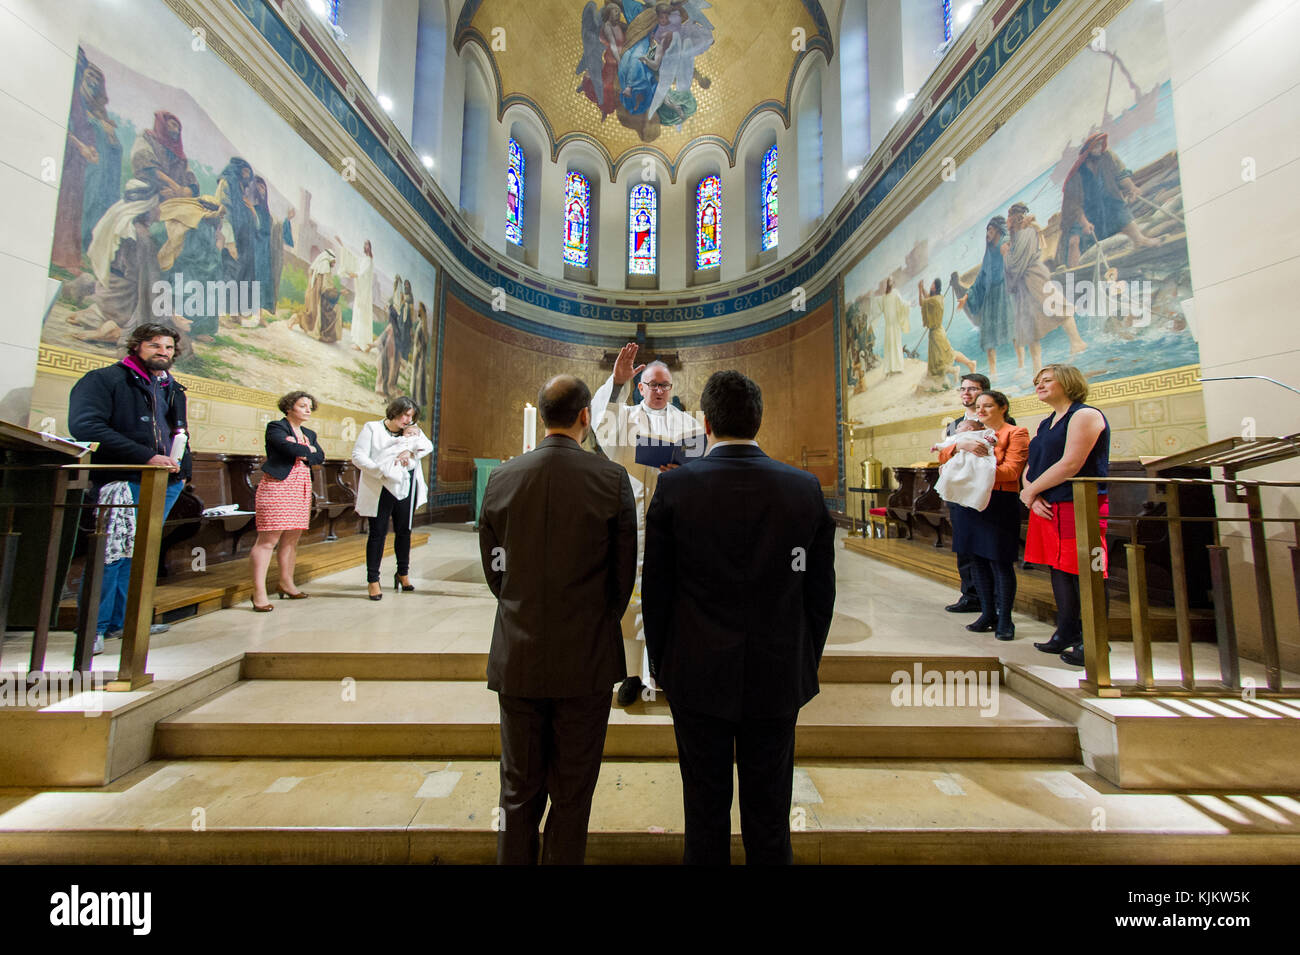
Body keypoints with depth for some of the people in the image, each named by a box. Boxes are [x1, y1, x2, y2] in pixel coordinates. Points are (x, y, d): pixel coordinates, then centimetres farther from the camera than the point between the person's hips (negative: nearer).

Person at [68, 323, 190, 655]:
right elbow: (84, 425, -15)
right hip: (122, 481, -6)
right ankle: (94, 627, 5)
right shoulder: (104, 379, -1)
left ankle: (121, 621, 18)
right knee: (112, 553, -7)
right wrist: (146, 457, -22)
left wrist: (183, 467, 15)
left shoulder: (174, 389, 21)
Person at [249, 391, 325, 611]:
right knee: (269, 539, -9)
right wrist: (308, 450, 0)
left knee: (292, 538, 10)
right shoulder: (275, 427, 1)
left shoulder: (309, 434, 20)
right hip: (277, 486, -7)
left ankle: (286, 583, 21)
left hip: (301, 489, 7)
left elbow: (320, 457, 6)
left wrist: (301, 453, -9)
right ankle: (259, 592, -7)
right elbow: (290, 448, -17)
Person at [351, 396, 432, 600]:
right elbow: (358, 456, -6)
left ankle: (403, 572, 28)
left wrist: (411, 448, -17)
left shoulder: (412, 432, 13)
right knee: (378, 532, -1)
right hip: (380, 490, -4)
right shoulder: (372, 428, 2)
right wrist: (382, 470, -18)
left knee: (404, 530, 12)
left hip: (405, 487, 4)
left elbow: (429, 446, 0)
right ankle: (373, 580, 8)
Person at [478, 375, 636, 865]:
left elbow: (494, 568, 3)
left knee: (519, 791, 22)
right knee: (572, 795, 18)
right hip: (586, 659, -2)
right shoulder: (611, 478, -13)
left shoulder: (502, 477, -5)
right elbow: (624, 575, -7)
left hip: (517, 657, 3)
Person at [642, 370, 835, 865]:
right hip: (779, 677, 2)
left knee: (705, 812, 19)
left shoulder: (675, 486, -14)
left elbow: (655, 590, -7)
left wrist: (661, 664, 7)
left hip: (697, 676, -1)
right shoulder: (806, 488, -8)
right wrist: (805, 665, 13)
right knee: (769, 815, 21)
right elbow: (820, 592, -1)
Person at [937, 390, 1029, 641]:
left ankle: (1005, 619, 10)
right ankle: (988, 614, 21)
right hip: (970, 502, 6)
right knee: (976, 559, 9)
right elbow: (943, 456, 4)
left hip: (999, 504, -6)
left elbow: (1011, 470, -12)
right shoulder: (973, 434, 18)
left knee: (999, 561, -2)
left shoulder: (1016, 433, 1)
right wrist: (961, 445, -14)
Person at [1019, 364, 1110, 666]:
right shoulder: (1045, 423, 19)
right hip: (1049, 508, 8)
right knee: (1059, 570, 12)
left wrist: (1031, 490, -9)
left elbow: (1071, 464, -18)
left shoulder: (1085, 415, -7)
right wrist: (1034, 498, -4)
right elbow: (1031, 465, 14)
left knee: (1084, 573, -3)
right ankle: (1066, 634, 22)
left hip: (1080, 505, -8)